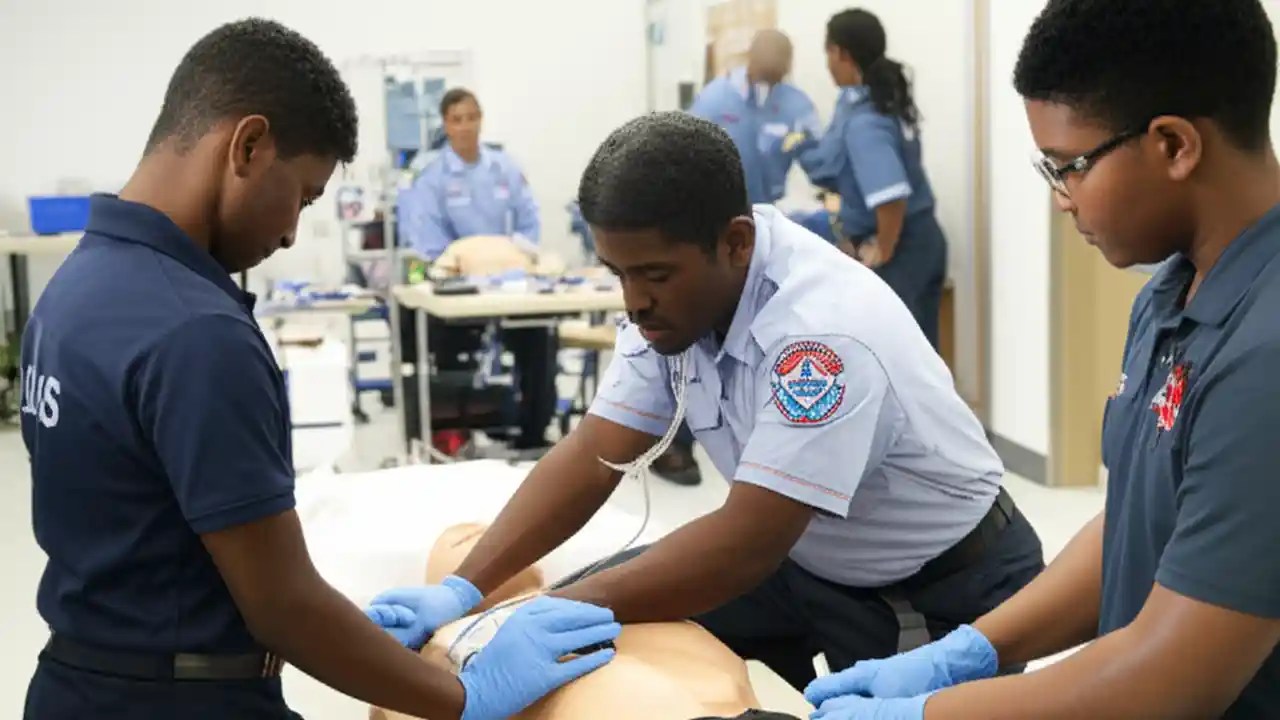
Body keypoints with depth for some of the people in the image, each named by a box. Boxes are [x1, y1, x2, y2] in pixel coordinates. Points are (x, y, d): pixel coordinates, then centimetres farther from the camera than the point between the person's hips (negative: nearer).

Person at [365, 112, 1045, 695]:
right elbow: (593, 456, -9)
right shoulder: (677, 291, -10)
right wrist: (460, 590, -17)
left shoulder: (823, 331, -32)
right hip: (807, 558, 7)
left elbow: (746, 544, -33)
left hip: (948, 588, -6)